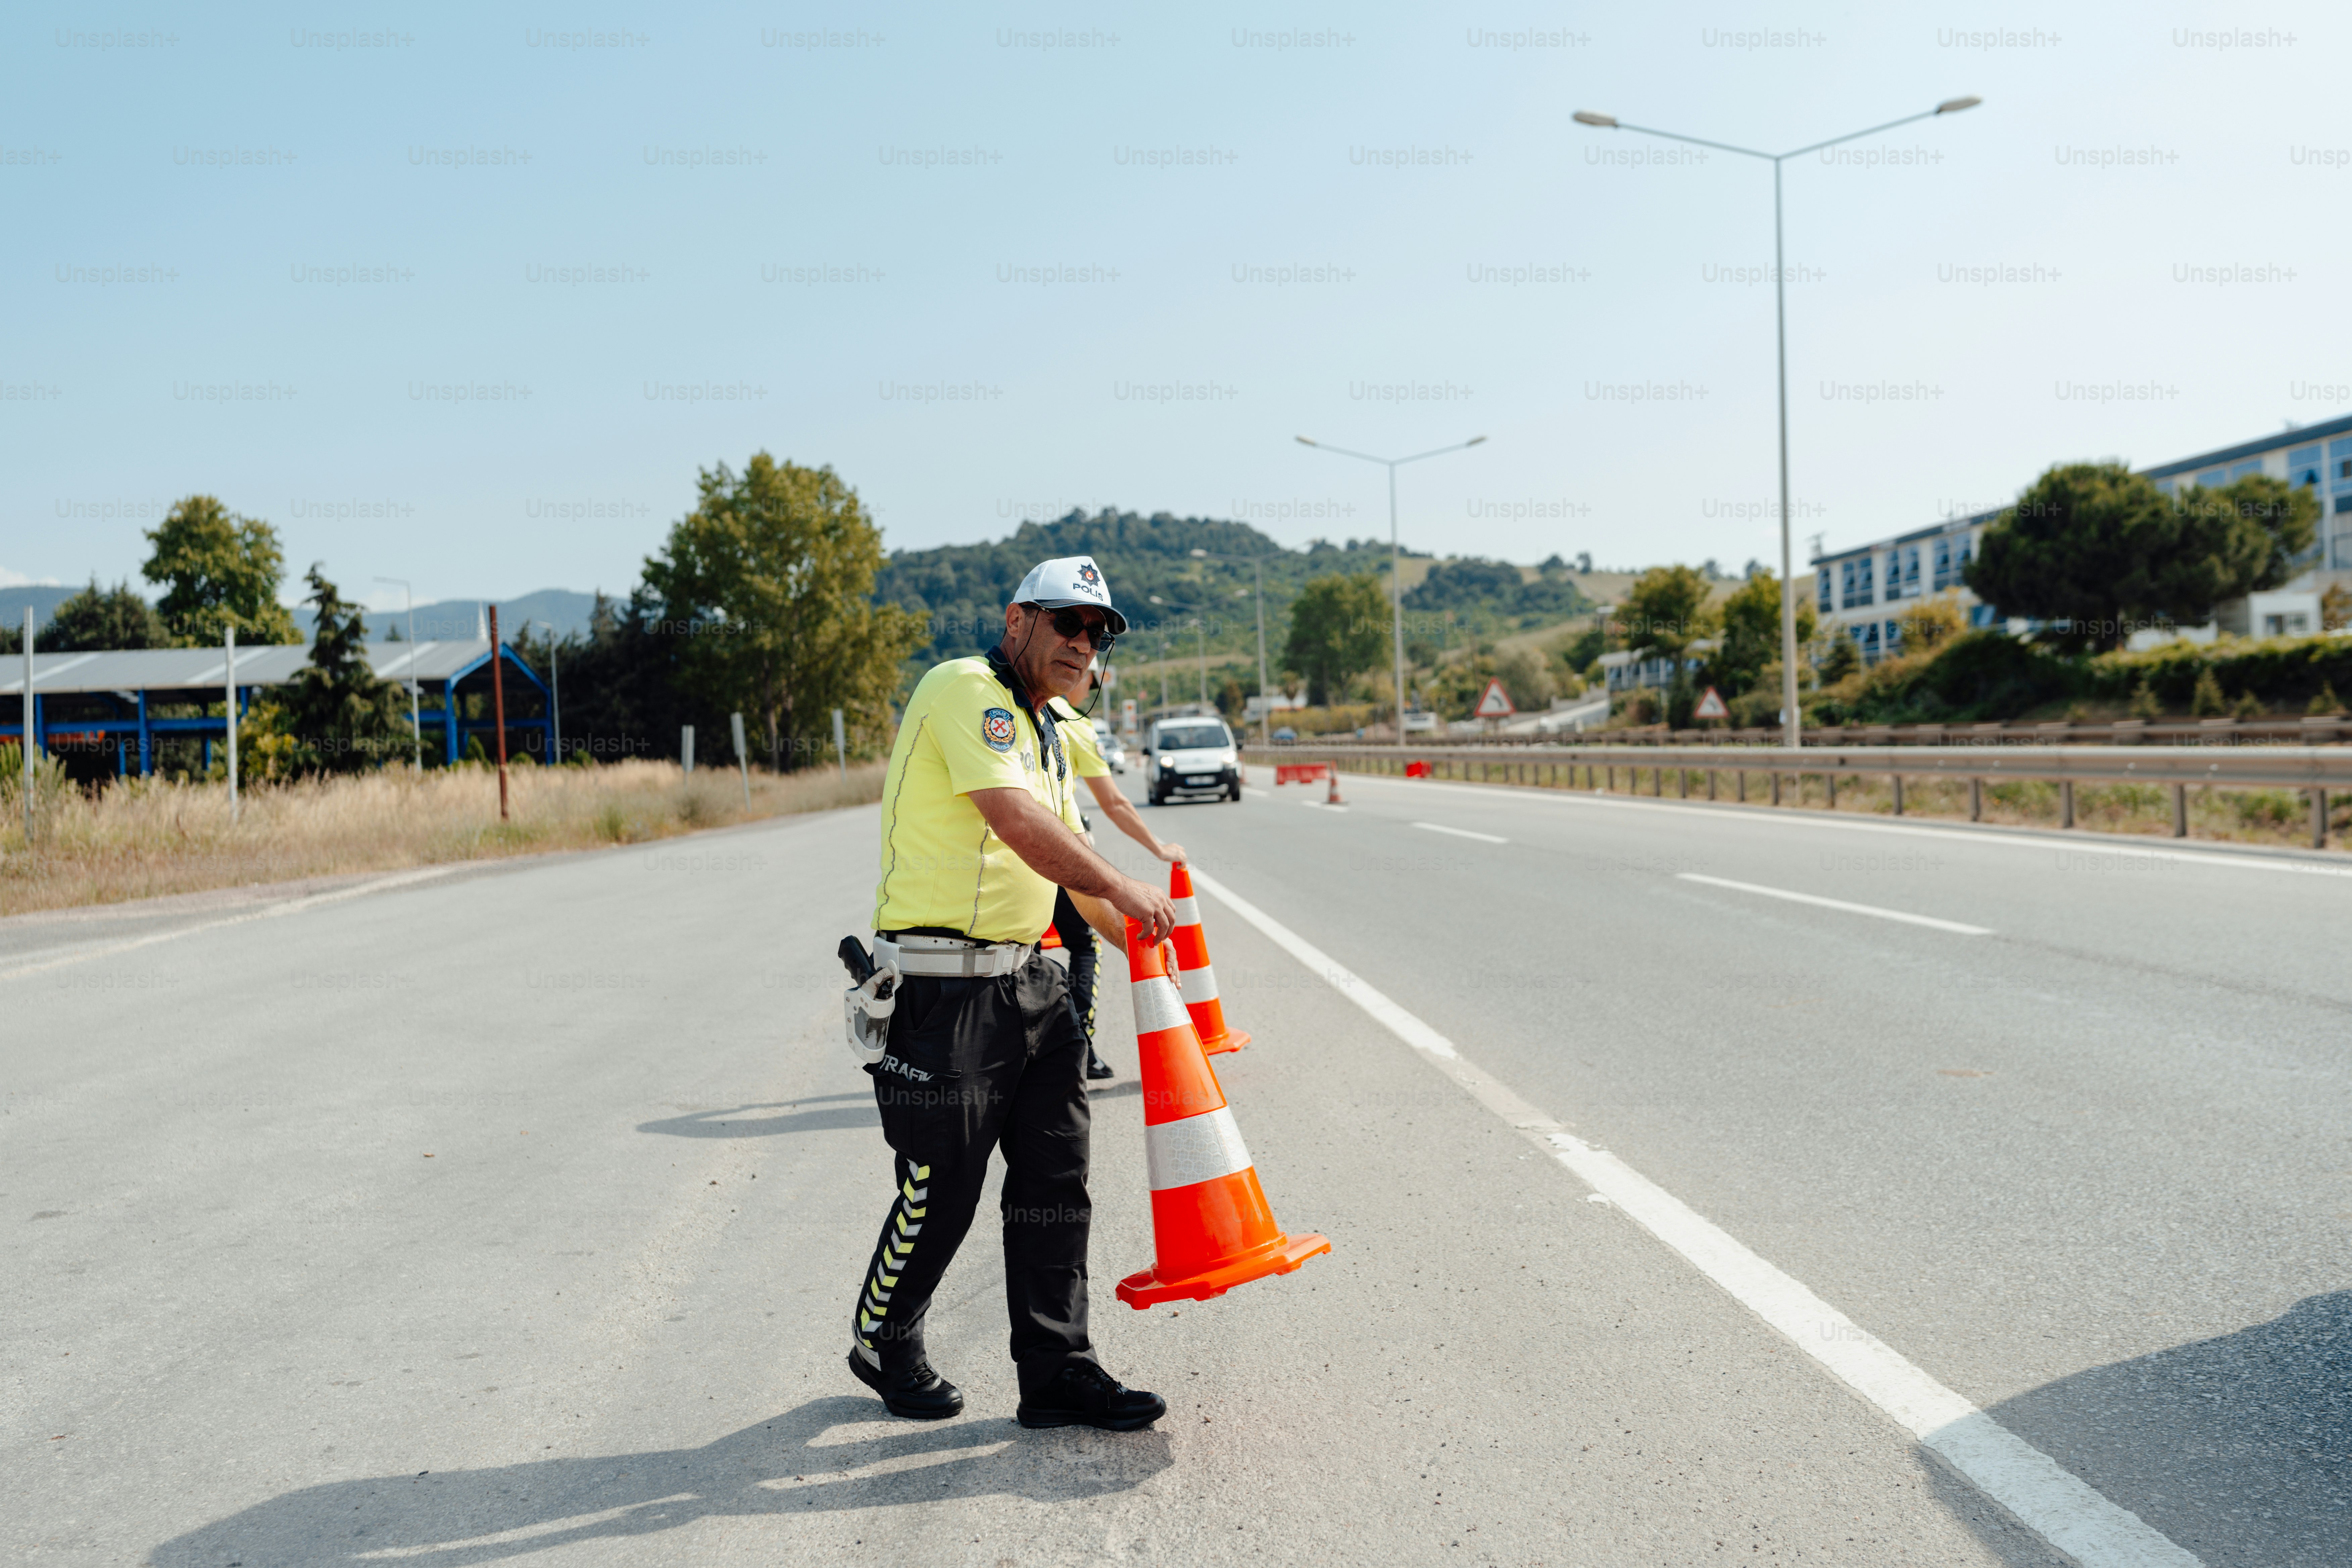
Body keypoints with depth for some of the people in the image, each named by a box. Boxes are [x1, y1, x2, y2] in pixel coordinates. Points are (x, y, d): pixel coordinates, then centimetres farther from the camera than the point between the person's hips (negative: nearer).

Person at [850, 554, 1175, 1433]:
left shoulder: (1047, 733, 19)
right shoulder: (966, 690, -11)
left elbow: (1064, 860, 22)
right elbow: (1017, 823, -23)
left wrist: (1141, 936, 12)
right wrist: (1119, 889, -17)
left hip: (1029, 980, 9)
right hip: (943, 988, -9)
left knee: (1056, 1182, 8)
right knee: (943, 1190, 3)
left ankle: (1058, 1374, 17)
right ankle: (883, 1345, 27)